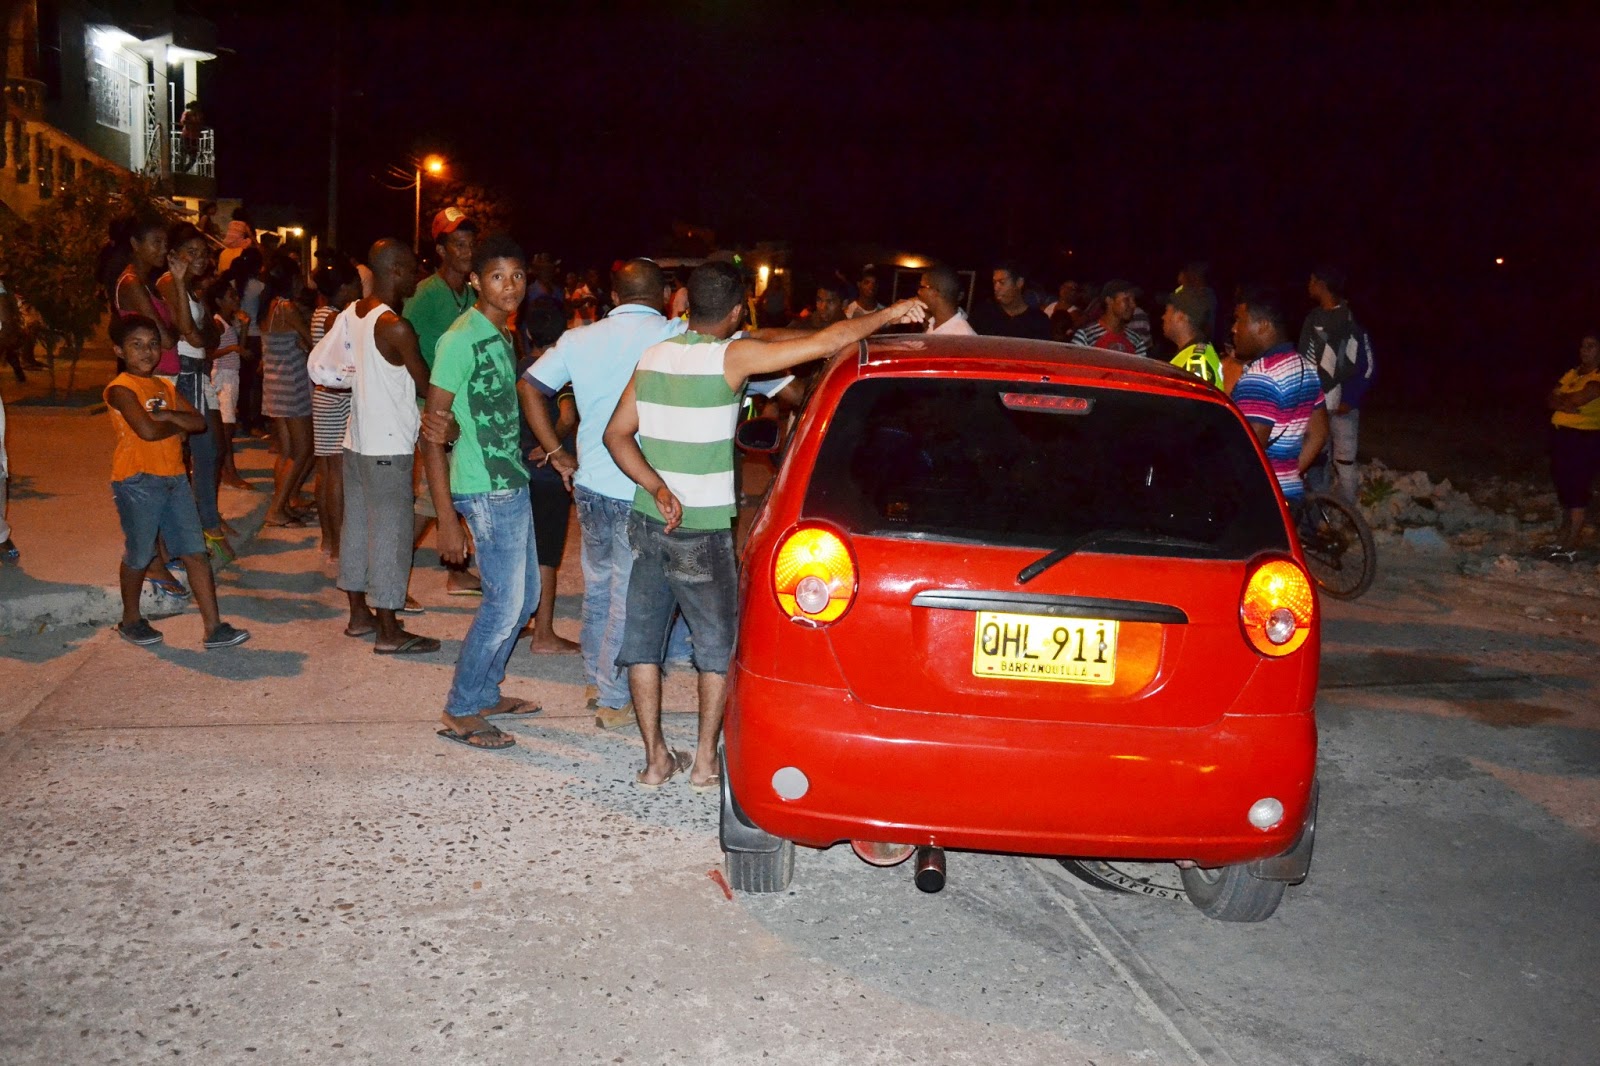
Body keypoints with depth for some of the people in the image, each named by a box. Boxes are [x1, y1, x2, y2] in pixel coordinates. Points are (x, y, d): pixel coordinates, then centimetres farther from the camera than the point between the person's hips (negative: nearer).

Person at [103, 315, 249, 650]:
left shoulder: (165, 388, 14)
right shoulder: (120, 389, -10)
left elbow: (199, 422, 3)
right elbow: (147, 430, -24)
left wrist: (167, 415, -14)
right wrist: (177, 425, -5)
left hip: (174, 479, 7)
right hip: (138, 481, -6)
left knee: (196, 552, 2)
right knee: (138, 556, 8)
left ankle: (214, 628, 2)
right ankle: (131, 620, 29)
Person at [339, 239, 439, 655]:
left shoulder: (352, 313, 6)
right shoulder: (395, 327, -19)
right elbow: (427, 385, -11)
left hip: (357, 439, 9)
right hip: (388, 447, -9)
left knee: (357, 527, 15)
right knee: (390, 535, -2)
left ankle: (359, 613, 26)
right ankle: (389, 632, 3)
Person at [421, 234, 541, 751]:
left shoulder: (503, 337, 12)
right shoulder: (461, 340, -15)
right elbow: (432, 432, -17)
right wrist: (446, 519, -20)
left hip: (513, 482, 9)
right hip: (485, 491, -9)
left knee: (525, 595, 16)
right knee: (505, 603, -5)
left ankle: (485, 692, 30)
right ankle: (461, 712, 9)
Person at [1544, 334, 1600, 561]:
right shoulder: (1572, 374, 14)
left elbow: (1581, 398, -23)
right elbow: (1549, 400, 6)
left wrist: (1561, 398, -5)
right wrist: (1564, 405, -14)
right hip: (1561, 434, 8)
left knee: (1577, 489, -7)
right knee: (1563, 485, 12)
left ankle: (1572, 544, -4)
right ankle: (1566, 529, 24)